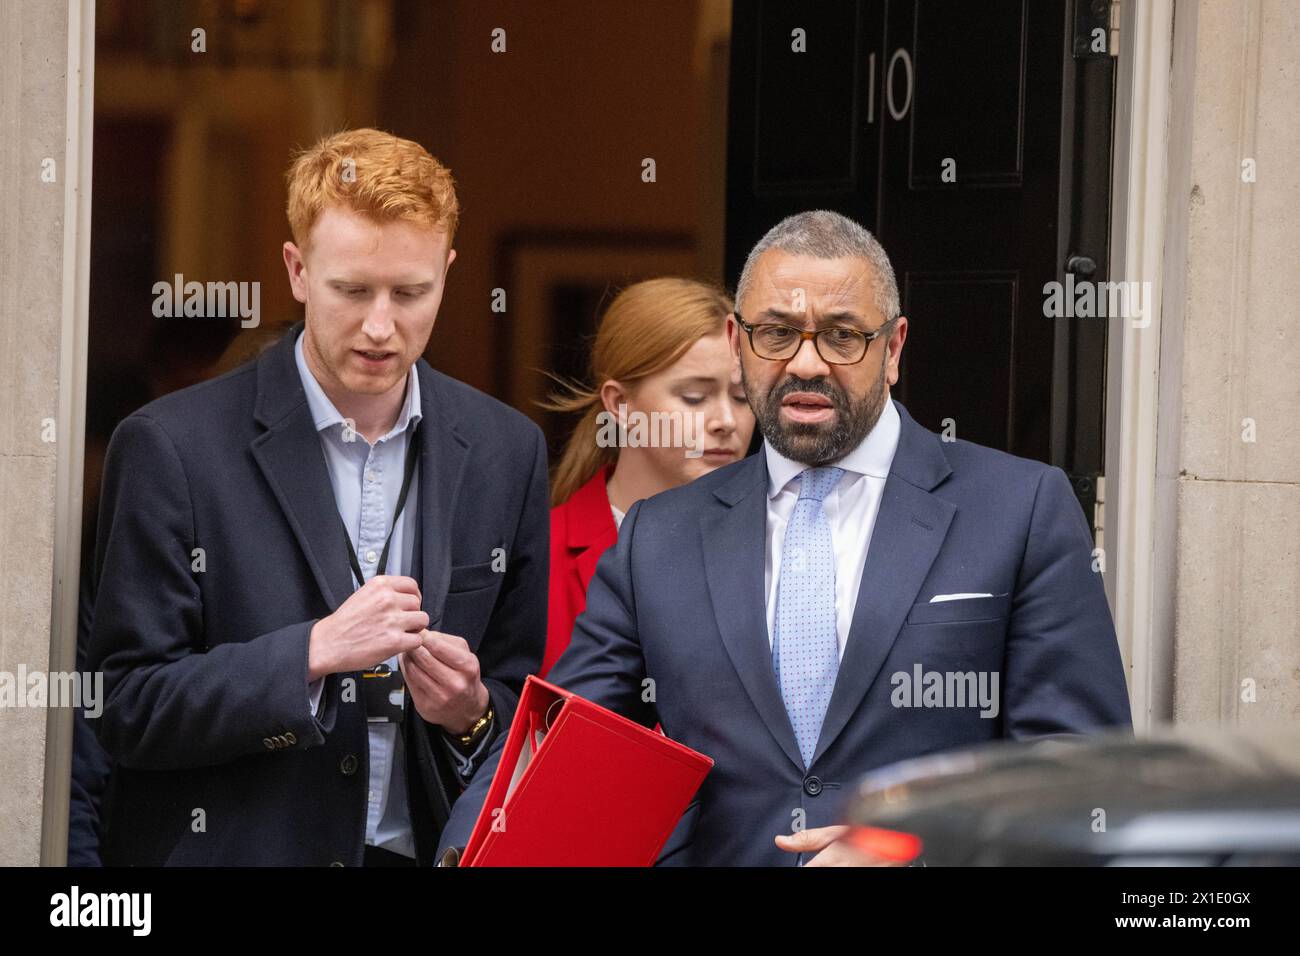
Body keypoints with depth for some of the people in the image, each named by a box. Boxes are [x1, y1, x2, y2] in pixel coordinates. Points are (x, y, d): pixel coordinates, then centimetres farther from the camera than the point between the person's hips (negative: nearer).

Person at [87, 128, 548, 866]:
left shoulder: (506, 452, 3)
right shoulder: (172, 447, -8)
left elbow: (521, 691, 10)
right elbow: (128, 709, -10)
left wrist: (474, 714, -11)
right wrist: (315, 652, -20)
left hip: (431, 848, 3)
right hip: (237, 846, -3)